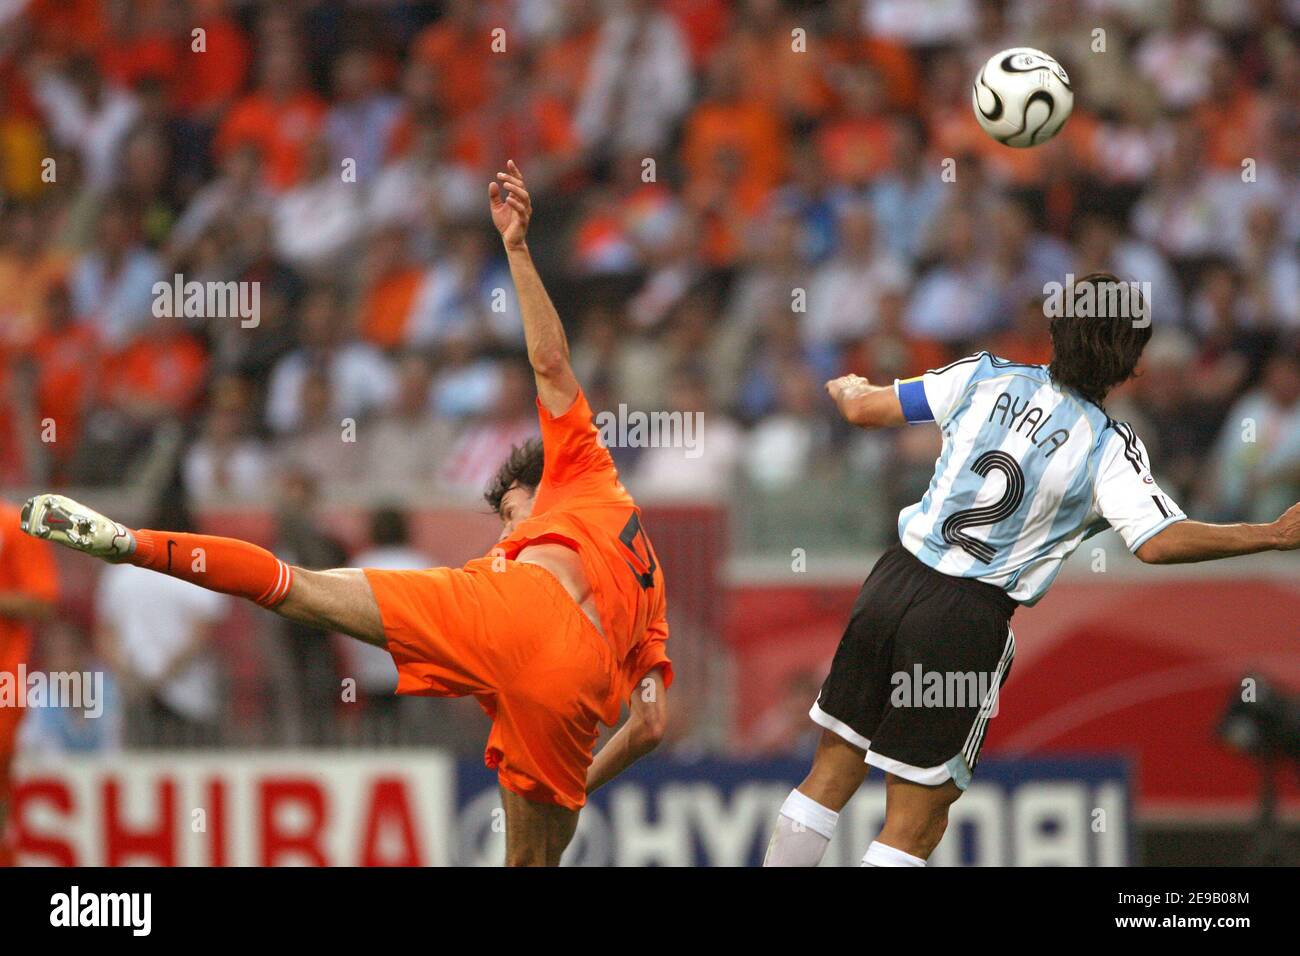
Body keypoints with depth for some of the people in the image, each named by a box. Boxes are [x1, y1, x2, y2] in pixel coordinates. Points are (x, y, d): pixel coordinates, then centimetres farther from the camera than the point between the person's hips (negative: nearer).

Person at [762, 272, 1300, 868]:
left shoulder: (986, 377, 3)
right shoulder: (1109, 448, -8)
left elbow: (864, 409, 10)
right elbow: (1158, 543, -20)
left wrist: (847, 388, 34)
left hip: (893, 580, 4)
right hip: (968, 619, -4)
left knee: (832, 774, 18)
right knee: (916, 820, 5)